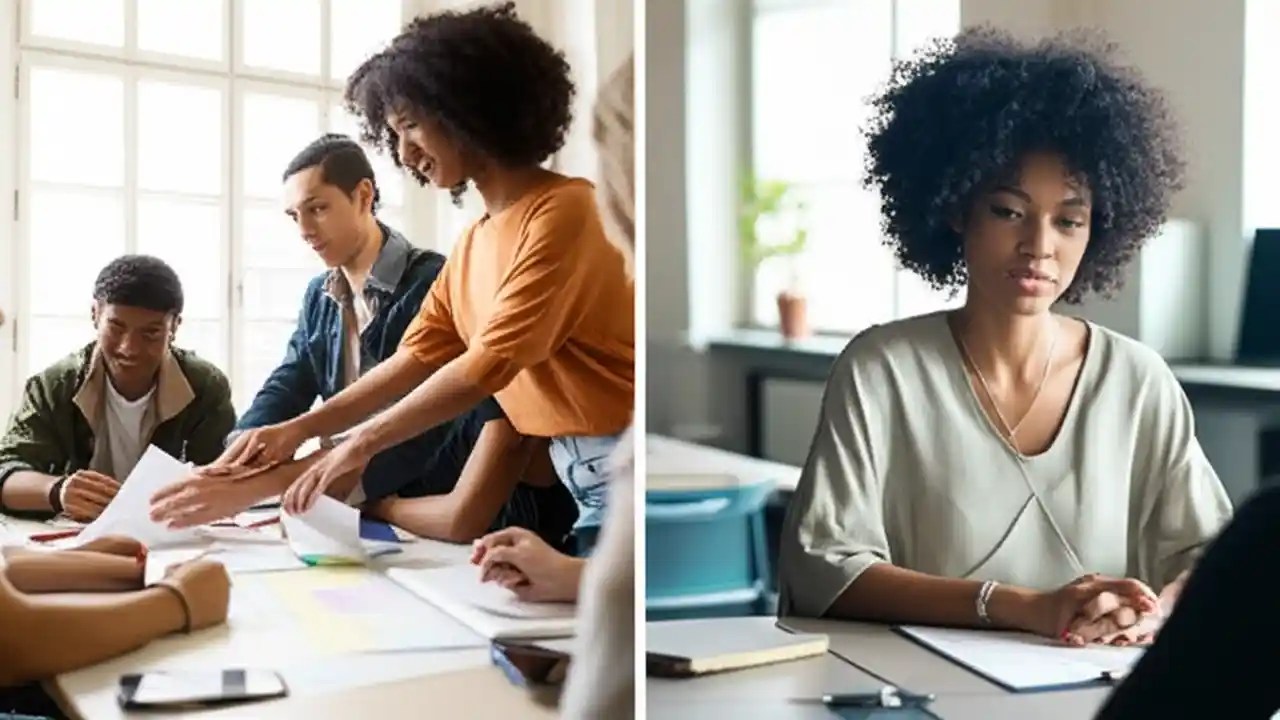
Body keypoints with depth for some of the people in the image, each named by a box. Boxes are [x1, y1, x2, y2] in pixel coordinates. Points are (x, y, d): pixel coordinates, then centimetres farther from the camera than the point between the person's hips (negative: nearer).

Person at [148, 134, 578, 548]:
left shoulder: (430, 284, -17)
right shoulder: (319, 296, 9)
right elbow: (284, 392, 2)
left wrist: (264, 483, -36)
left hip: (431, 515, -6)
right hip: (357, 508, 6)